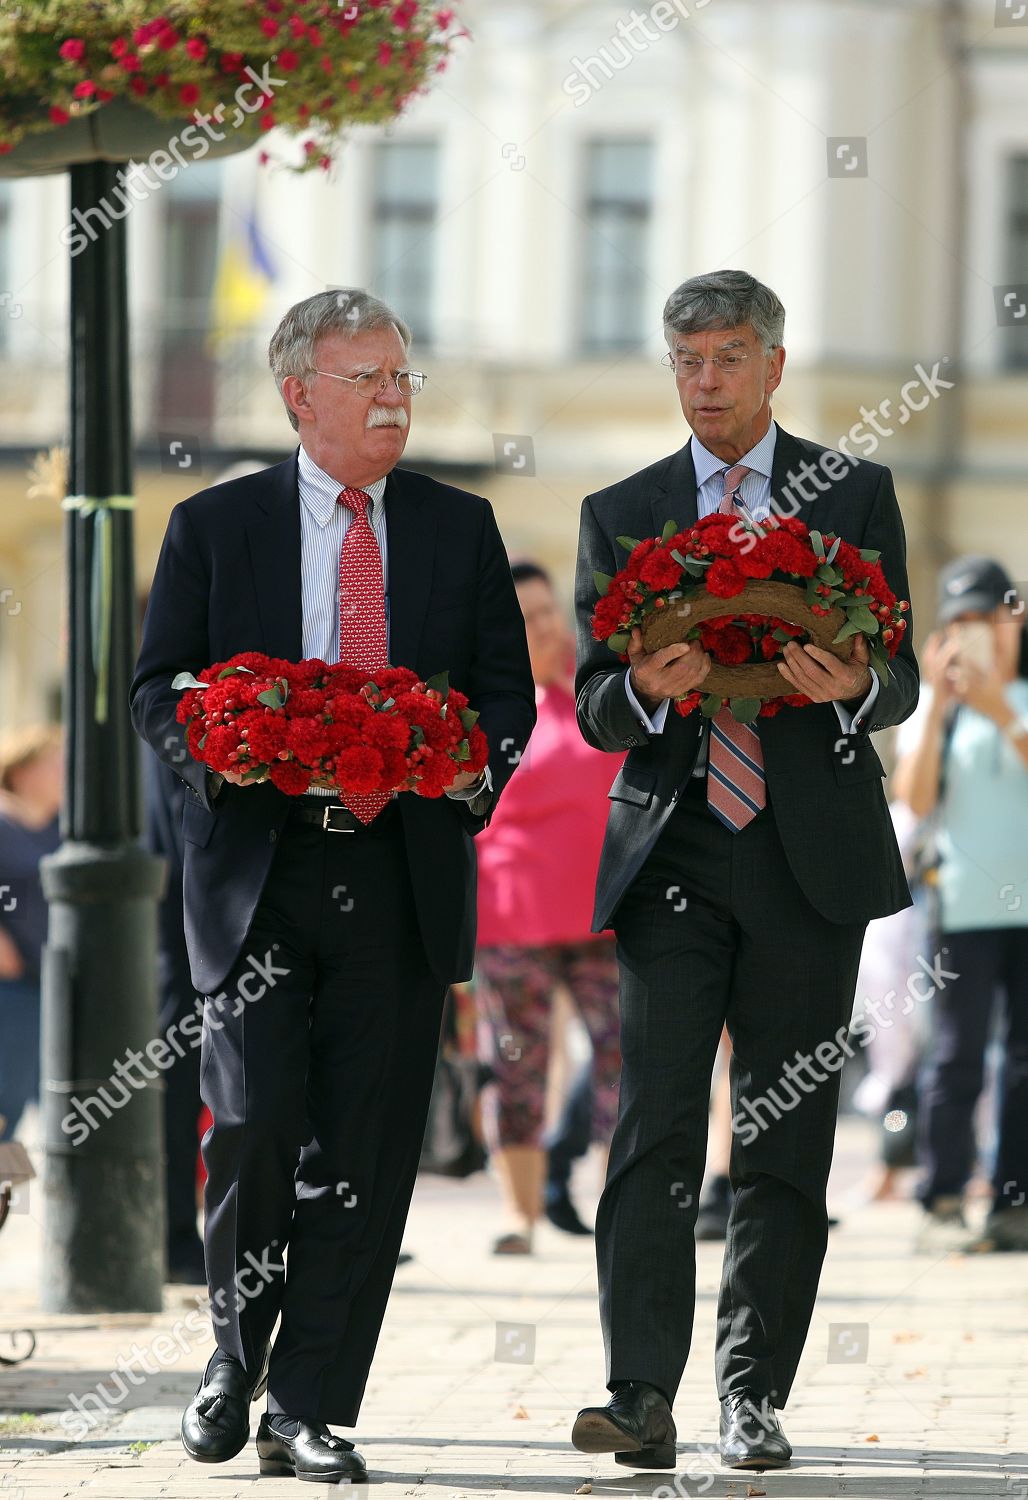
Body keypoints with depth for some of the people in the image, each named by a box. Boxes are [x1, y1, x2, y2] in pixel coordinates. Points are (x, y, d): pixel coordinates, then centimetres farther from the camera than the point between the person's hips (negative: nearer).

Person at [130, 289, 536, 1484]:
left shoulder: (460, 529, 13)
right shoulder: (214, 526, 8)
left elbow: (506, 686, 13)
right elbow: (157, 688, 7)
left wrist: (478, 763, -8)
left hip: (404, 874, 2)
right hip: (257, 866, -2)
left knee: (367, 1149, -2)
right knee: (256, 1117, -13)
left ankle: (309, 1410, 4)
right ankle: (237, 1353, 13)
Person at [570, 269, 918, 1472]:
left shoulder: (853, 495, 9)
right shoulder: (619, 513, 11)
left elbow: (901, 680, 6)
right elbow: (592, 706, 7)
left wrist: (851, 686, -18)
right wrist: (647, 689, -16)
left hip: (811, 858, 0)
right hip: (671, 853, 0)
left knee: (787, 1148, 2)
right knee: (655, 1130, -11)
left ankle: (752, 1398, 9)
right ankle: (643, 1401, -15)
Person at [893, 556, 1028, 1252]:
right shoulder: (932, 704, 8)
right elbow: (917, 798, -4)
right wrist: (936, 705, -11)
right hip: (964, 902, -1)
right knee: (957, 1058, -6)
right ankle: (943, 1204, -3)